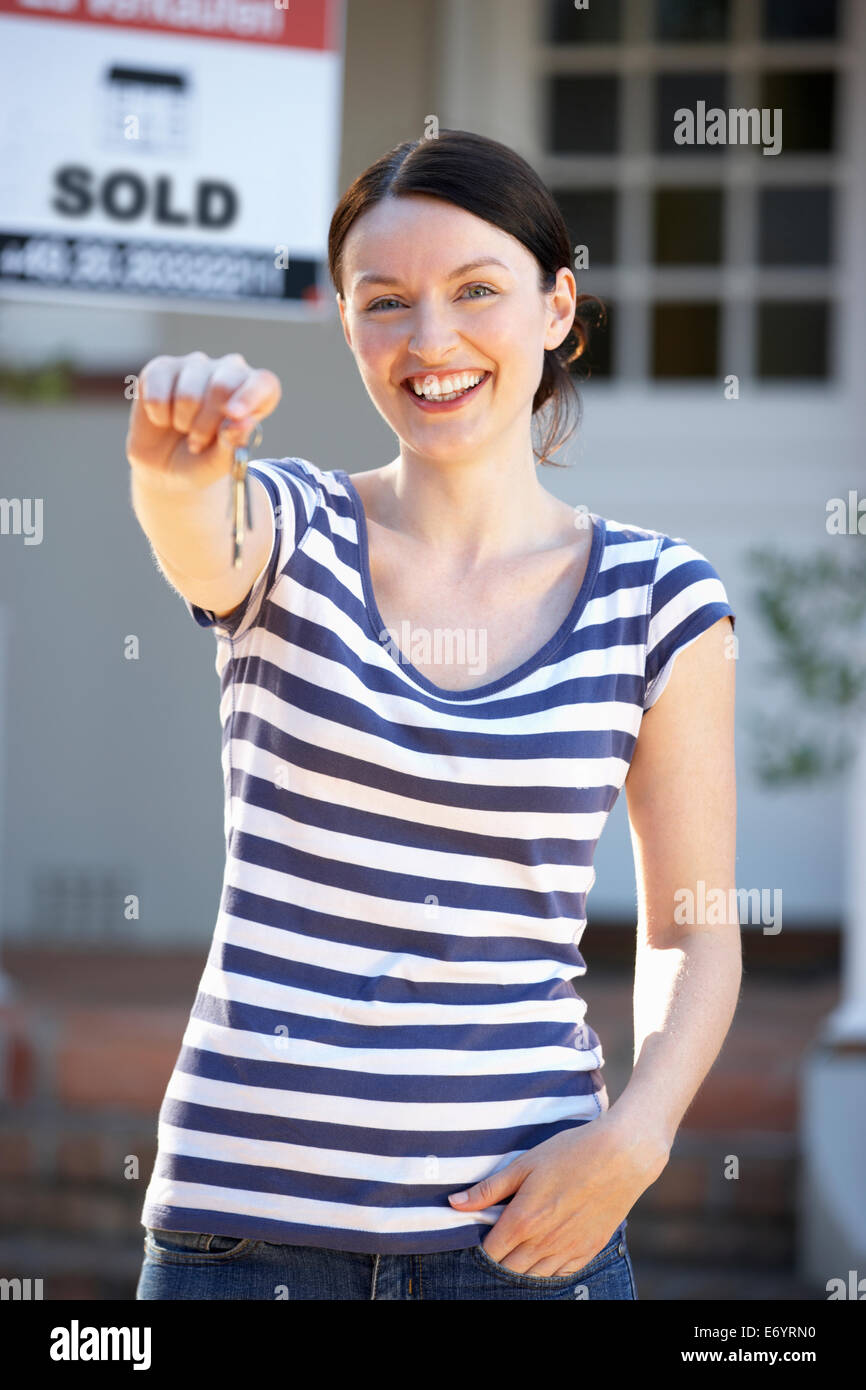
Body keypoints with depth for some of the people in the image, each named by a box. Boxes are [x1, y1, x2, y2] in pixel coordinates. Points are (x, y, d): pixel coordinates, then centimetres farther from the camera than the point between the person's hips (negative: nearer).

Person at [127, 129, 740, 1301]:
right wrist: (175, 465, -46)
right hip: (246, 1199, 0)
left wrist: (635, 1133, -11)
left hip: (521, 1213, 0)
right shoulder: (294, 535, 1)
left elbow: (693, 934, 5)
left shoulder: (658, 599, 1)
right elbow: (201, 546, -24)